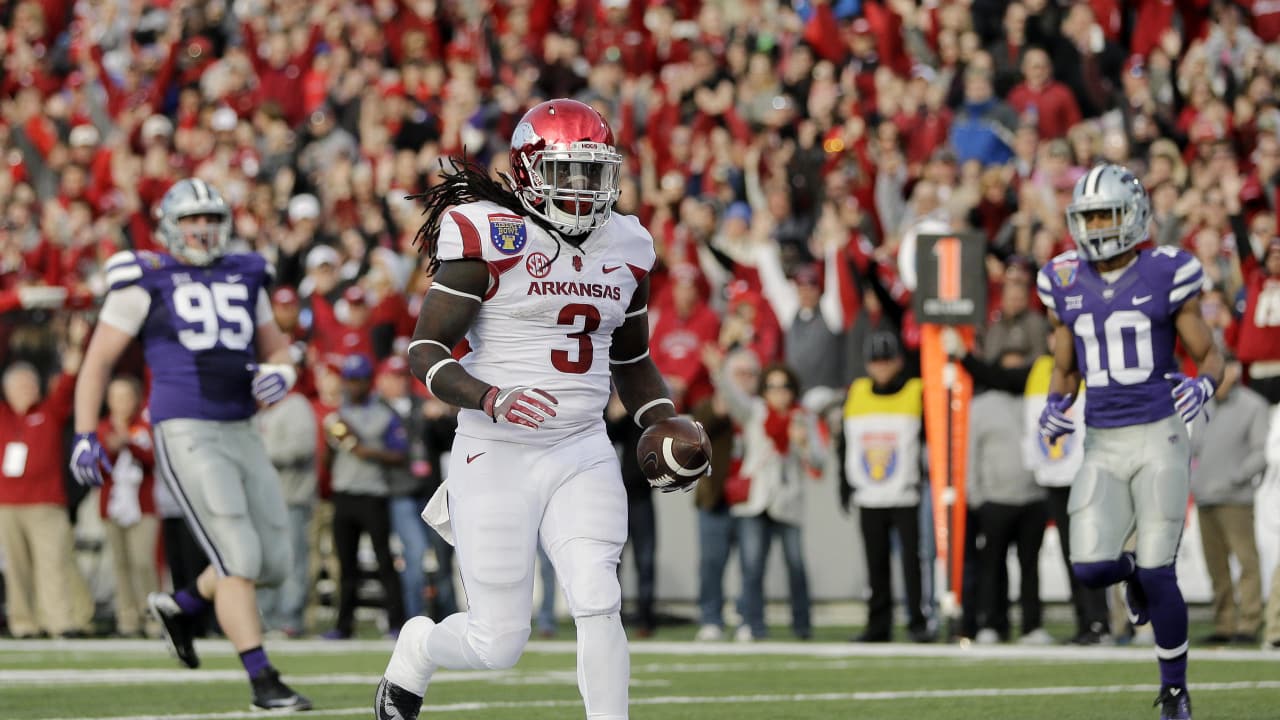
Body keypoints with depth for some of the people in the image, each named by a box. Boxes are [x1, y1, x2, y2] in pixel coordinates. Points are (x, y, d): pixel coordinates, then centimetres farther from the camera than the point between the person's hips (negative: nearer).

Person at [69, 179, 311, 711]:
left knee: (274, 563, 7)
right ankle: (263, 682, -8)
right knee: (239, 560, -13)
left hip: (242, 435, 6)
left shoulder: (245, 278, 16)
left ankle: (179, 608, 31)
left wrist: (279, 373, 1)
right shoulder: (145, 282, 0)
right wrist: (85, 435, -2)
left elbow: (275, 349, 25)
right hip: (185, 433, -6)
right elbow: (98, 361, 4)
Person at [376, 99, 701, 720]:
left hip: (584, 453, 4)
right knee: (498, 643, 1)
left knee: (598, 602, -17)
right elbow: (426, 350, -11)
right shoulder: (489, 237, -10)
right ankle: (415, 650, 35)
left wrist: (667, 426, 6)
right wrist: (493, 401, -27)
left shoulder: (627, 246, 9)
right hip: (498, 455, -4)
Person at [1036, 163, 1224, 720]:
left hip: (1159, 437, -3)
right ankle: (1132, 574, 27)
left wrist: (1203, 386, -20)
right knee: (1090, 568, -11)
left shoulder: (1166, 276, -5)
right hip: (1103, 446, 3)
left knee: (1157, 577, -6)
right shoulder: (1066, 284, 6)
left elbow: (1210, 354, 3)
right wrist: (1055, 406, -2)